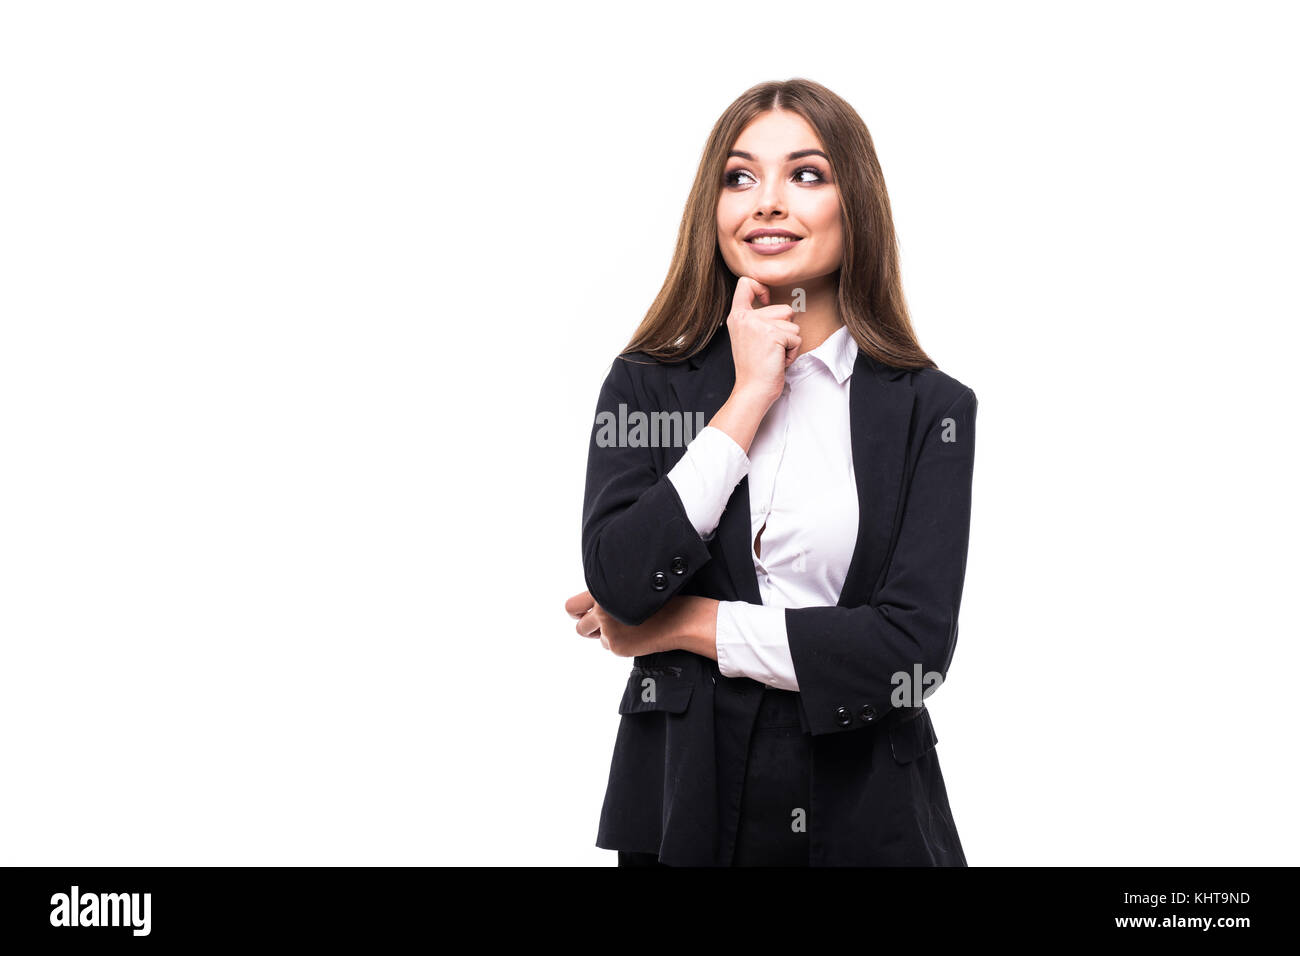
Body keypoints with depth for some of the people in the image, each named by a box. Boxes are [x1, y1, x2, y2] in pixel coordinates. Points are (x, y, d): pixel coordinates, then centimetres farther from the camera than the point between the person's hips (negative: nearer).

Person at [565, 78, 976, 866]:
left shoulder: (930, 408, -2)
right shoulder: (646, 385, 1)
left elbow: (916, 645, -12)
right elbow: (619, 584, -14)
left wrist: (687, 625, -11)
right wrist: (750, 397, -12)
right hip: (686, 807, 1)